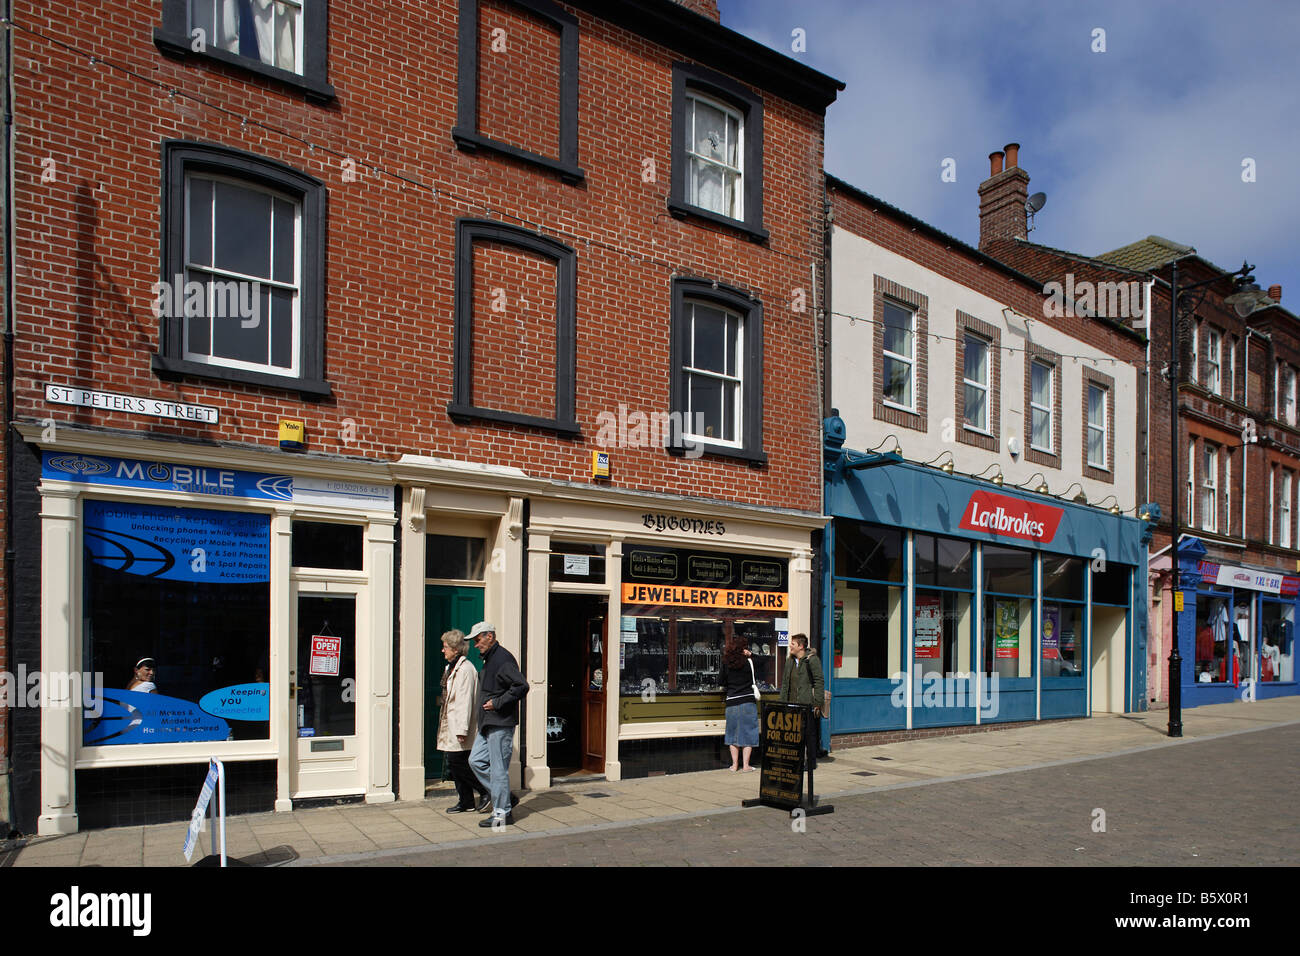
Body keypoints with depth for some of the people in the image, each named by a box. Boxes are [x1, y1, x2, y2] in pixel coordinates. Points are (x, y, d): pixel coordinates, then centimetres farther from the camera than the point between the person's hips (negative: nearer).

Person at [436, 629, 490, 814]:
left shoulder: (465, 669, -17)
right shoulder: (451, 668, 15)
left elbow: (465, 701, -21)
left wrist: (462, 730, -22)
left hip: (460, 725, -10)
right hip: (450, 725, 10)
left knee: (457, 763, -8)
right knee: (455, 764, 10)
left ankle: (486, 791, 4)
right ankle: (466, 802, 18)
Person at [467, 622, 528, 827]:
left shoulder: (503, 659, -15)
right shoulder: (489, 660, 17)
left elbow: (522, 686, -23)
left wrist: (497, 703, -20)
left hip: (501, 723, -10)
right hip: (488, 724, 10)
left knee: (498, 768, -4)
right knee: (476, 760, 11)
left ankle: (502, 813, 5)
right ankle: (502, 796, 21)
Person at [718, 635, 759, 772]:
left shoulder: (725, 663, -2)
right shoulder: (748, 661, -6)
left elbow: (720, 681, 5)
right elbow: (754, 681, 7)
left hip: (732, 702, 2)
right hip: (748, 701, -1)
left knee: (733, 733, 11)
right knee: (748, 732, 6)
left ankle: (734, 765, 13)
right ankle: (746, 765, 4)